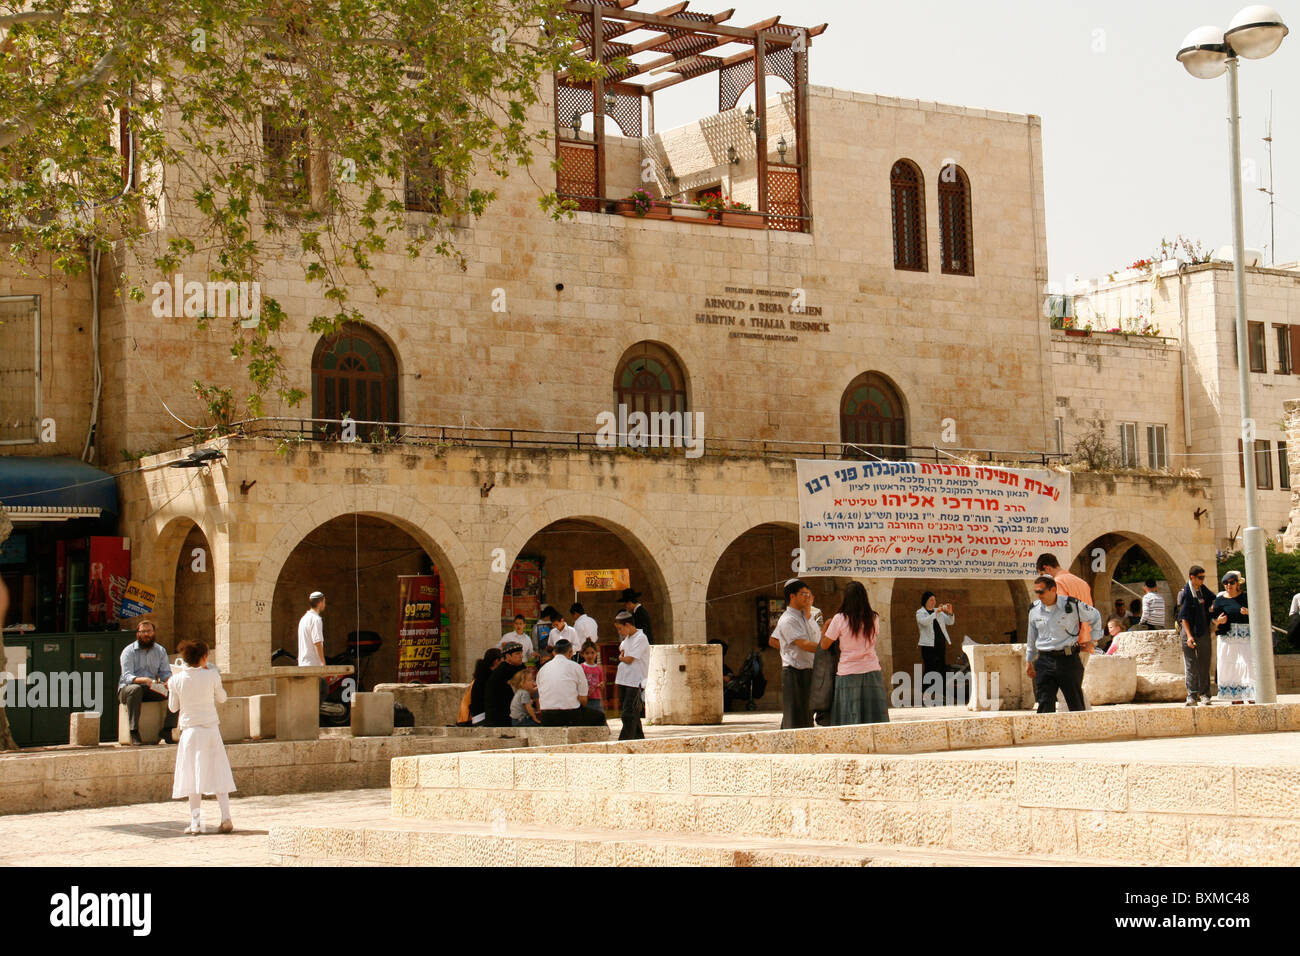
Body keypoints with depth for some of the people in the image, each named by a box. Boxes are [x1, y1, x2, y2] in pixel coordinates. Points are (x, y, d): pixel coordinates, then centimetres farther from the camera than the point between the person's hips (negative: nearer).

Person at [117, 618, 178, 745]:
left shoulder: (160, 651, 11)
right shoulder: (129, 651, -4)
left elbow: (165, 672, 4)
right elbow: (127, 676, -16)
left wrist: (168, 680, -22)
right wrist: (143, 680, -36)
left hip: (151, 689, 4)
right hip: (127, 688, -4)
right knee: (135, 689, -39)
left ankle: (166, 732, -22)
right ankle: (134, 734, -41)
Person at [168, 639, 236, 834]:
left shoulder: (176, 680, -4)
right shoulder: (211, 676, -7)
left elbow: (173, 707, 6)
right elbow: (222, 698, 6)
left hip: (189, 731, 0)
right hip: (211, 729, 0)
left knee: (193, 777, 5)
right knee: (218, 773, 6)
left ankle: (195, 823, 0)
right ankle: (226, 818, -1)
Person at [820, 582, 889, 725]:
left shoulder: (839, 619, -7)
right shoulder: (874, 619, 0)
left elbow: (824, 646, 0)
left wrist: (825, 627, 17)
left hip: (848, 673, -2)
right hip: (872, 672, 2)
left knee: (848, 721, 1)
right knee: (874, 718, 5)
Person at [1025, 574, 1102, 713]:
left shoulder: (1072, 605, -5)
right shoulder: (1034, 609, 8)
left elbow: (1095, 616, 12)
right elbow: (1032, 639, 22)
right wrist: (1029, 661, 27)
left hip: (1068, 660, -3)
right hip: (1044, 661, 3)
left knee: (1076, 705, 3)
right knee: (1045, 705, -4)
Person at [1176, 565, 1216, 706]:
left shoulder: (1204, 590, 6)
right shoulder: (1185, 593, -10)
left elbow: (1213, 599, 25)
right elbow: (1184, 617, -11)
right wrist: (1189, 635, -17)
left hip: (1204, 632, 5)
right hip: (1190, 632, -5)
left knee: (1204, 665, 7)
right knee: (1191, 665, 0)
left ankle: (1204, 694, 13)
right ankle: (1192, 695, 3)